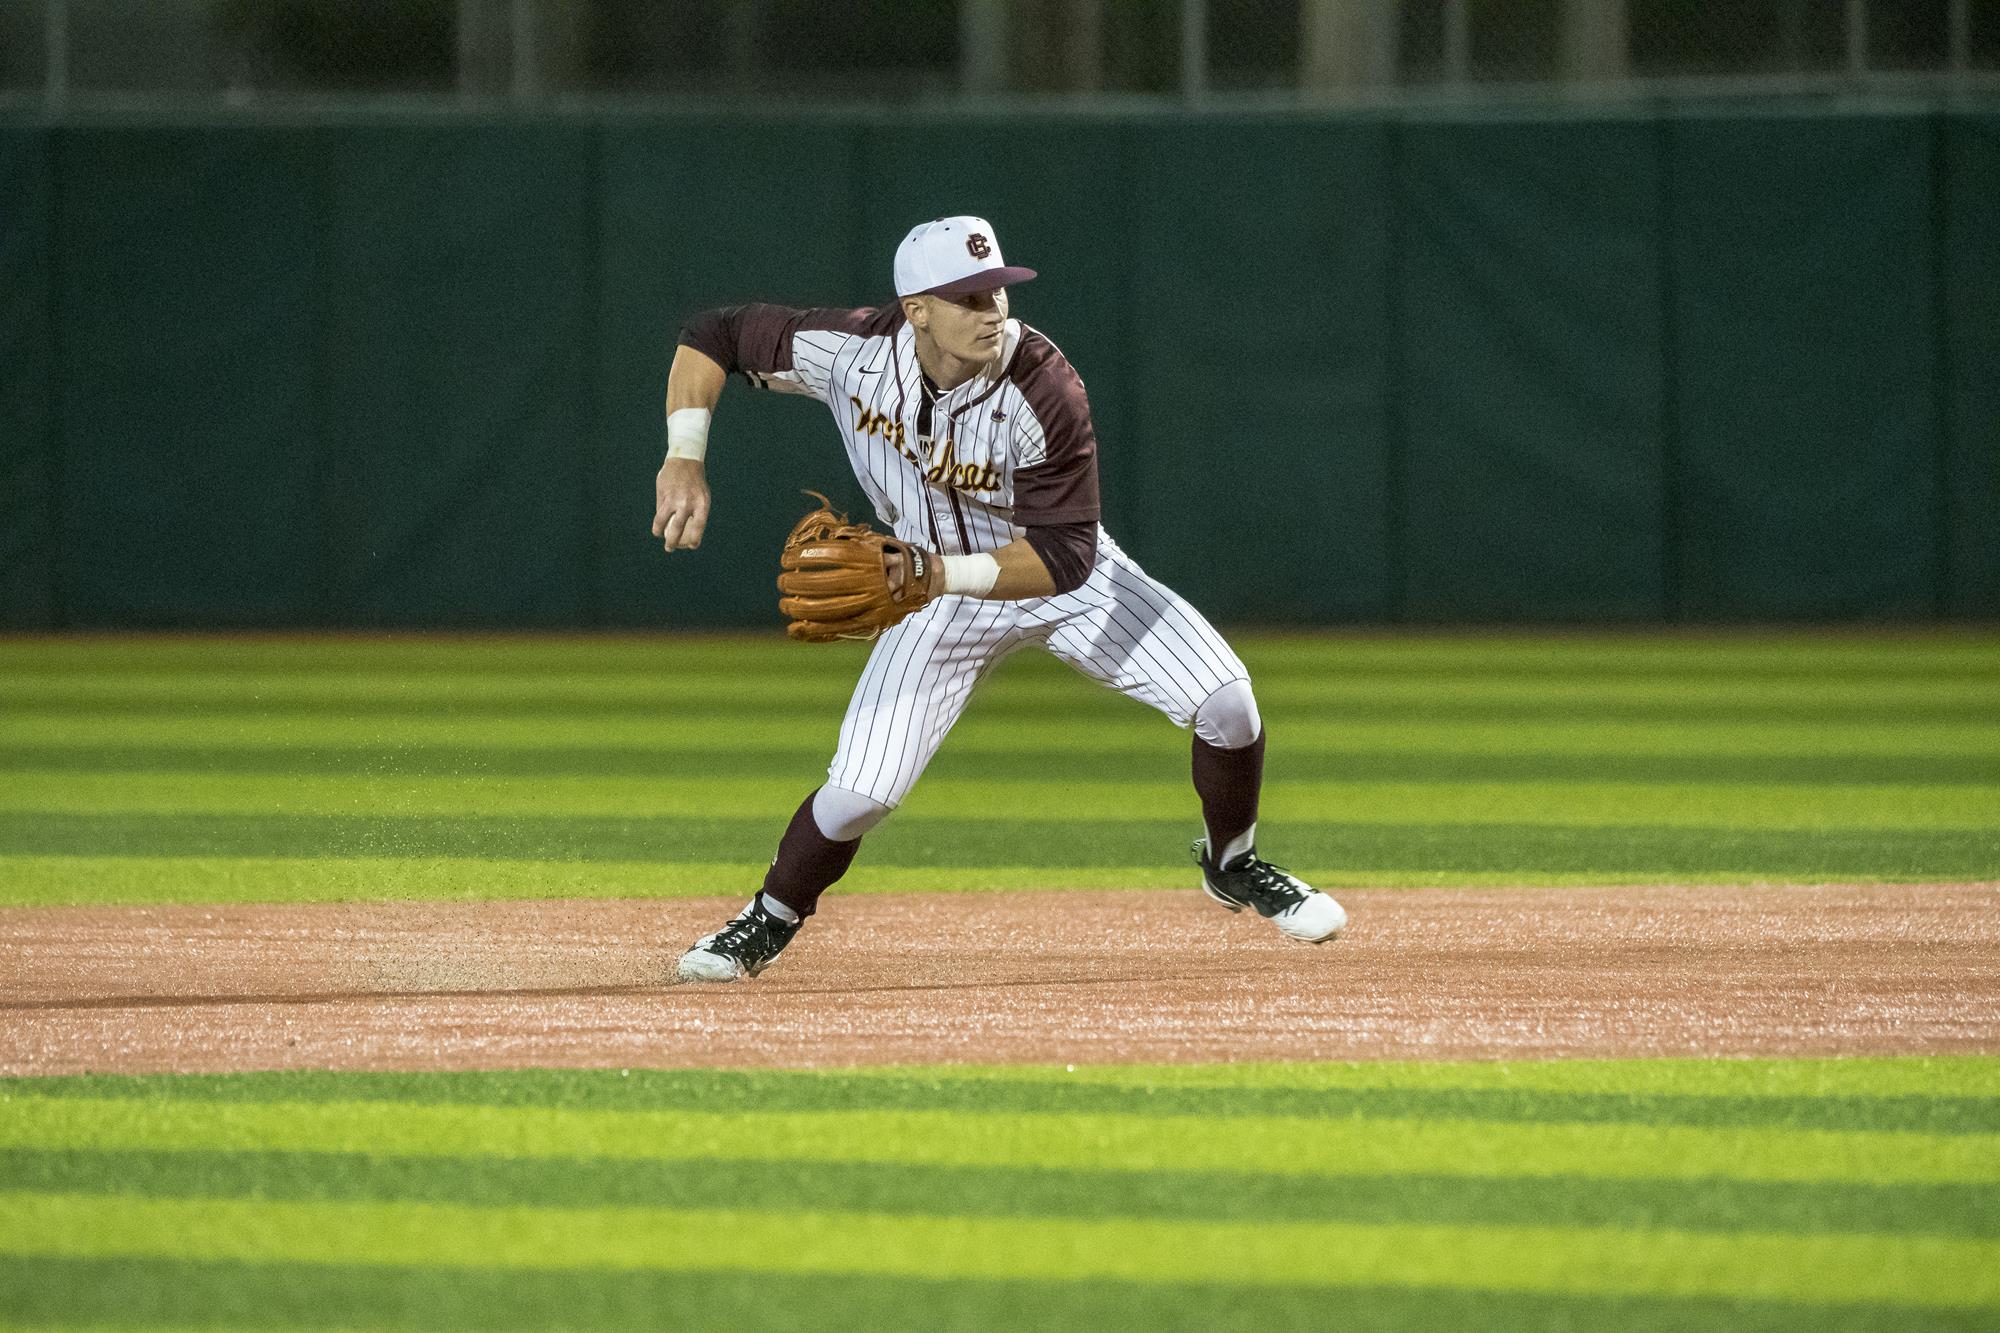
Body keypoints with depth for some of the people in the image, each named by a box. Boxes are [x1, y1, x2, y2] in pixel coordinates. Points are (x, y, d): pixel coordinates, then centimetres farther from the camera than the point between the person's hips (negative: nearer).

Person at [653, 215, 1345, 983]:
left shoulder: (1044, 394, -32)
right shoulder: (851, 352, -26)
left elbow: (1063, 558, -31)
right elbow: (711, 337, -13)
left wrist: (937, 574, -43)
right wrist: (684, 462, -24)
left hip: (1067, 576, -1)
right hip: (941, 585, 1)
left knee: (1226, 702, -16)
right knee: (857, 796, -13)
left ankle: (1232, 866, 14)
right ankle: (769, 924, 17)